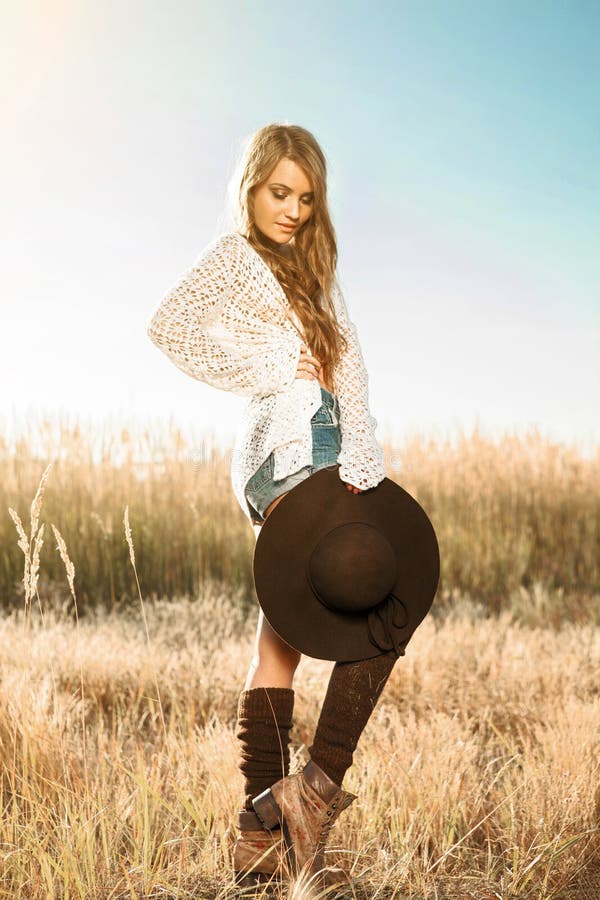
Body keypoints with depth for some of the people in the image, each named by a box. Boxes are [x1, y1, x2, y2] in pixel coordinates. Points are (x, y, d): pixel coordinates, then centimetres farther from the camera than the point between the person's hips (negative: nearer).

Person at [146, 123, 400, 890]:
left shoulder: (310, 267, 25)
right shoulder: (234, 255, 1)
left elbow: (347, 364, 13)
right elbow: (169, 325, -18)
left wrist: (359, 462, 1)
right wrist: (267, 376, -10)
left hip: (314, 458, 8)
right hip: (292, 451, -8)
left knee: (282, 640, 6)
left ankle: (260, 839, 11)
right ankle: (320, 783, -8)